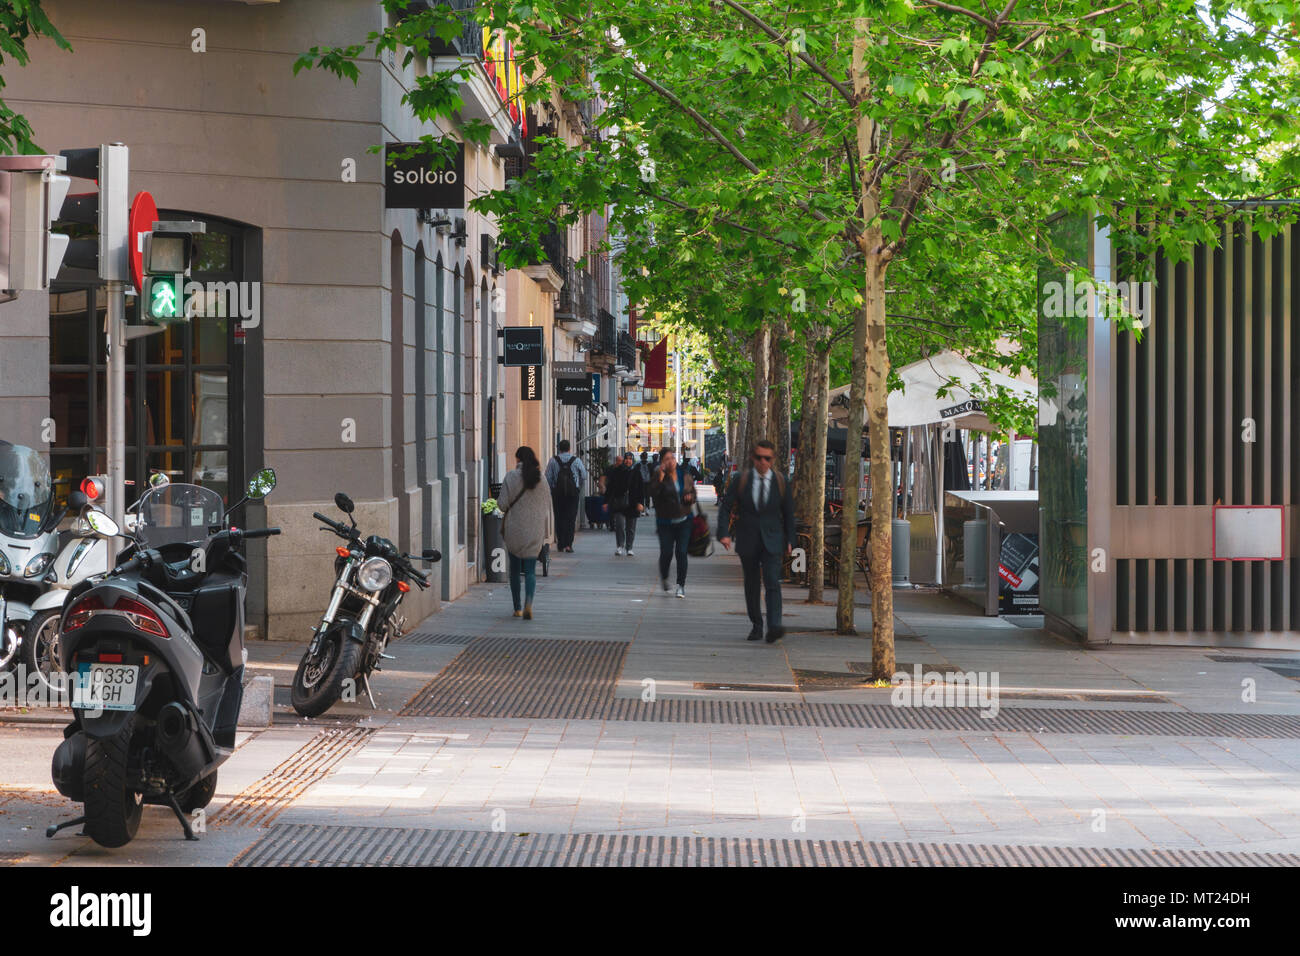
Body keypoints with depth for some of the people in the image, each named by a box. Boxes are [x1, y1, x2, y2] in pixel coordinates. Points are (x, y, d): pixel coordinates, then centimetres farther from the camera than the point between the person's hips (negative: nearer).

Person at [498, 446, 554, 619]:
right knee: (530, 570, 2)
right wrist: (547, 533, 13)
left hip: (514, 529, -1)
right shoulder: (541, 480, 1)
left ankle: (517, 608, 18)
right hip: (535, 531, 1)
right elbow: (548, 507, 5)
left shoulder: (511, 478, -8)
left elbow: (503, 504, -9)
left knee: (515, 569, 13)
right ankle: (528, 603, -21)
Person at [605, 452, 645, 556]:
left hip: (632, 504, 1)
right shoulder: (616, 472, 4)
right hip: (618, 504, -1)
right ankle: (619, 546, -4)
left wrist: (640, 502, -6)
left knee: (631, 528, 6)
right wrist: (606, 501, 3)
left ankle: (629, 548, 18)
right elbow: (609, 488, 7)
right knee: (619, 525, -14)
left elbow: (640, 489, 4)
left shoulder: (636, 473, 5)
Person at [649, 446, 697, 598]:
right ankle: (664, 578, 27)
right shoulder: (658, 476, -7)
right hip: (665, 521, -2)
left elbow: (693, 492, 16)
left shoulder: (685, 475, 5)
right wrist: (660, 477, -30)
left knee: (681, 553, -4)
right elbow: (653, 493, -22)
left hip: (684, 521, 2)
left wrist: (690, 497, -7)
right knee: (666, 553, -2)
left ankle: (681, 585, 4)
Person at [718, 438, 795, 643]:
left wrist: (789, 540, 11)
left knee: (772, 583, -17)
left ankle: (774, 628, -27)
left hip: (772, 541, -1)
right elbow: (726, 507, 0)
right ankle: (756, 626, 23)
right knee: (751, 585, 9)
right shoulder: (741, 479, -1)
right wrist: (724, 533, -13)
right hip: (747, 541, 1)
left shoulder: (781, 482, 1)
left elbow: (788, 513, 11)